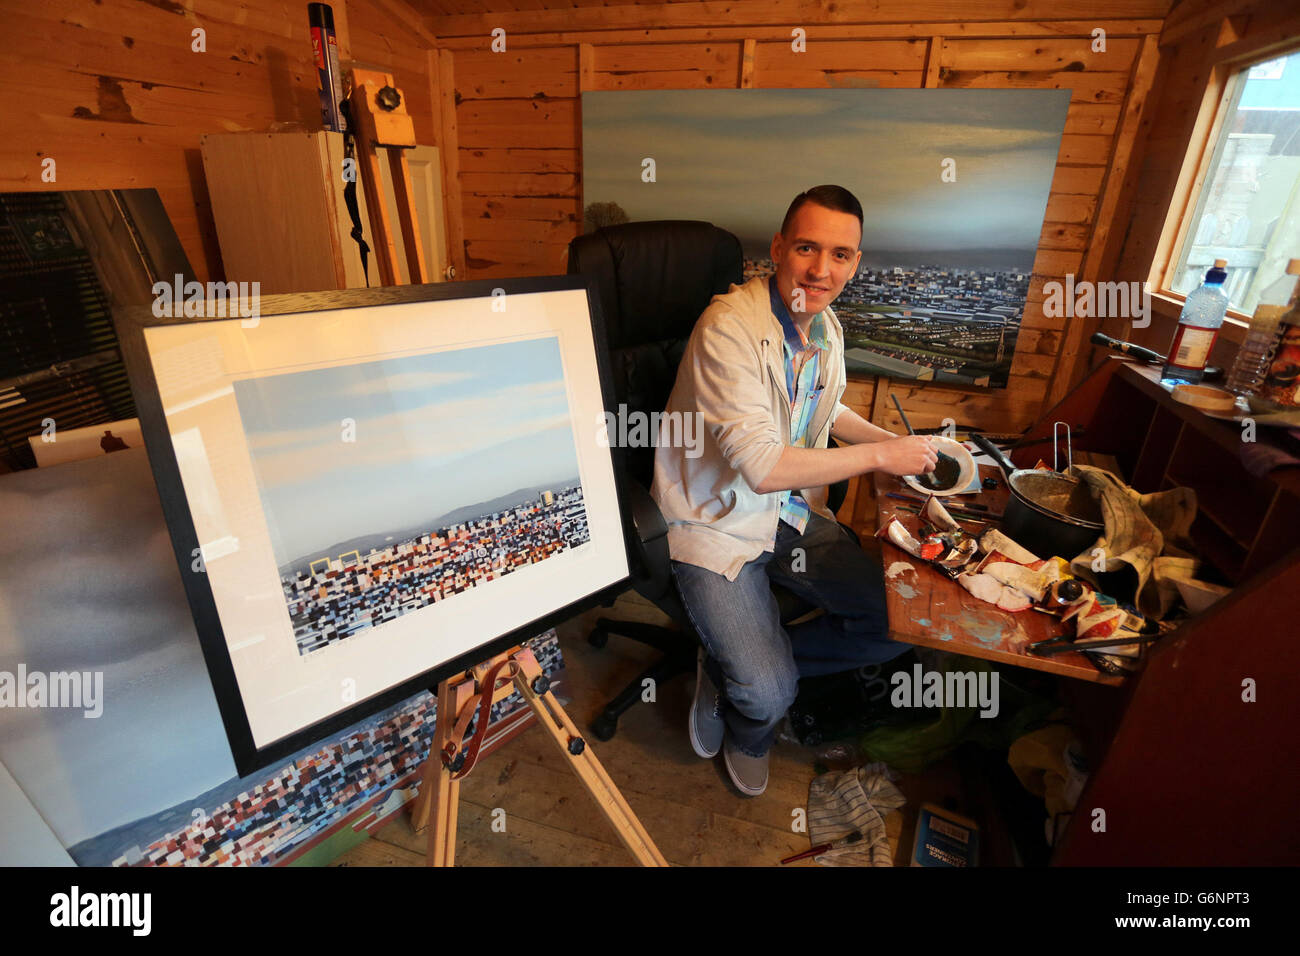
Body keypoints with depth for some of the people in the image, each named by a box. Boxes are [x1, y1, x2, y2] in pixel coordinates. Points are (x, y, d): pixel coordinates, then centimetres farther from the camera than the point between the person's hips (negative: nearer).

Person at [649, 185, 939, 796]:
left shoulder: (827, 330, 5)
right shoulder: (729, 328, -22)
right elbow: (761, 467, -29)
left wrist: (897, 442, 9)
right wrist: (879, 456, -18)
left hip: (793, 512, 8)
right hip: (718, 522, -8)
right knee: (769, 694, -19)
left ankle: (733, 668, 12)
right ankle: (749, 731, 23)